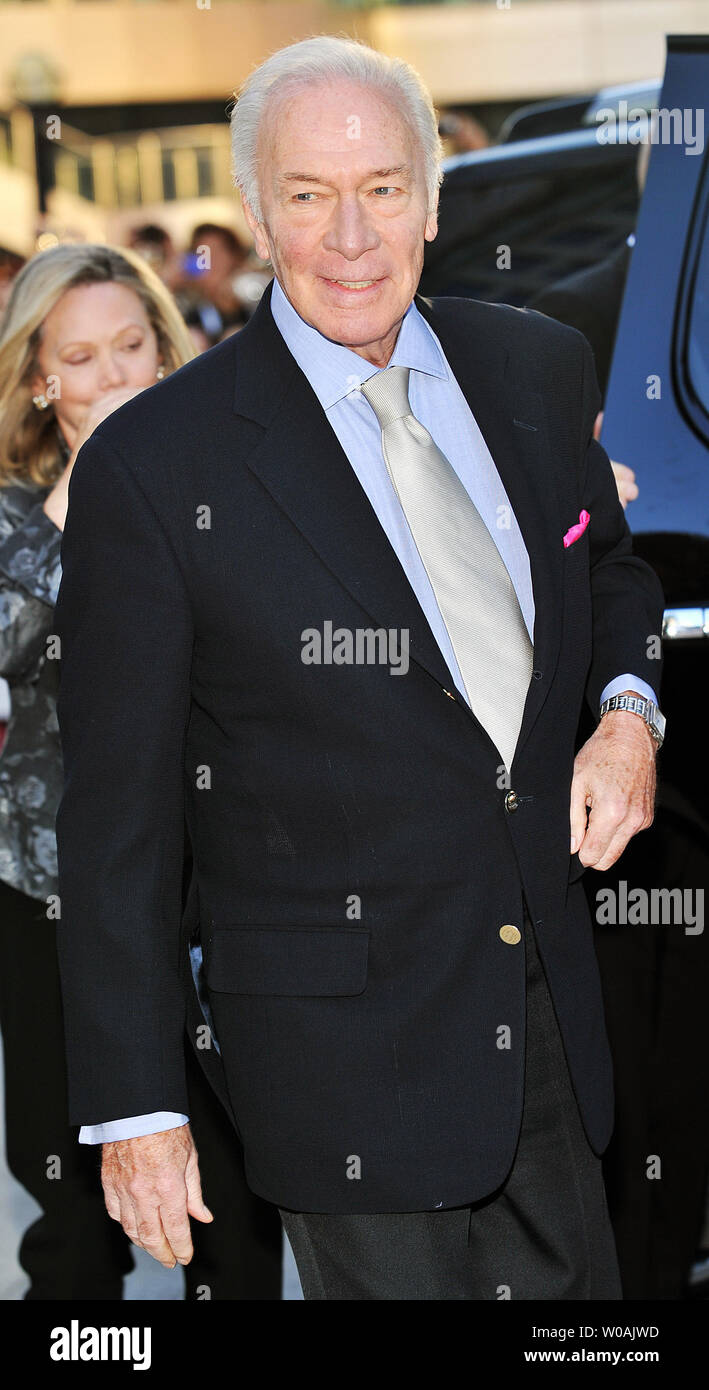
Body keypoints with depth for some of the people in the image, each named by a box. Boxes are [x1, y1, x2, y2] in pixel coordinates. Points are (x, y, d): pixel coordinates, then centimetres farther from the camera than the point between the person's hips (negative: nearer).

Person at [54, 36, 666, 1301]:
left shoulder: (538, 368, 3)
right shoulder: (152, 466, -12)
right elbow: (115, 819, -9)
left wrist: (628, 711, 0)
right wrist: (135, 1110, -9)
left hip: (552, 1010, 5)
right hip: (343, 1051, -5)